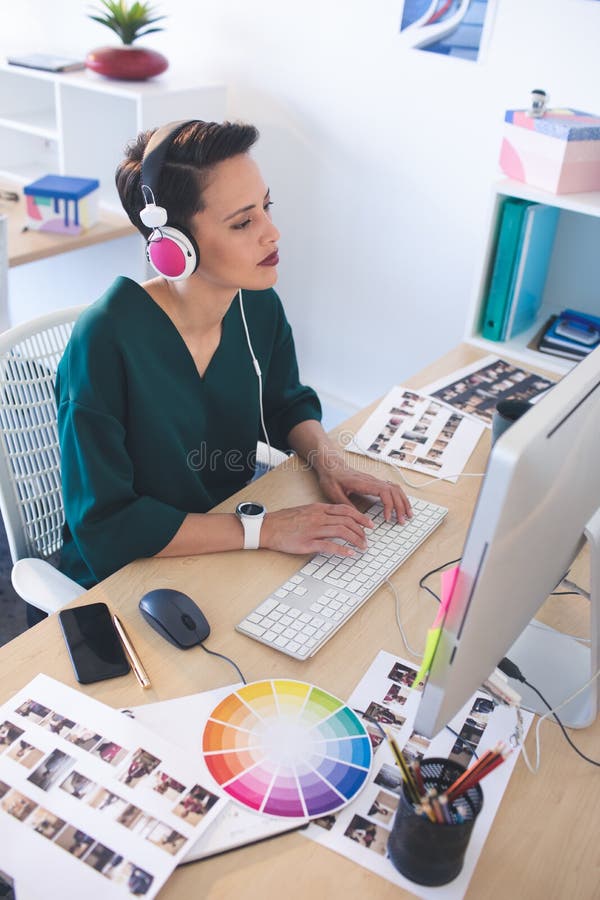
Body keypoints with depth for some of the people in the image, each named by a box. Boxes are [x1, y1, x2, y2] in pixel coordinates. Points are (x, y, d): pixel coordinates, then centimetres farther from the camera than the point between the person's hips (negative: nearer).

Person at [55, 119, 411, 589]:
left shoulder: (259, 307, -8)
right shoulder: (107, 340, -27)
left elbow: (288, 405, 12)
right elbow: (105, 527, -25)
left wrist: (331, 464, -8)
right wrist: (264, 529, -28)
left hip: (229, 549, 6)